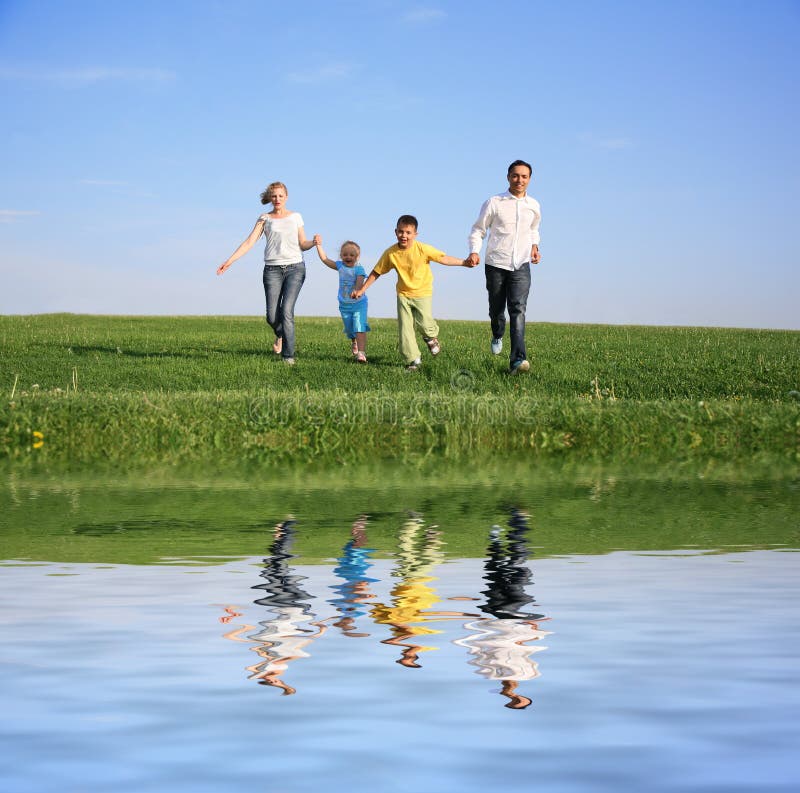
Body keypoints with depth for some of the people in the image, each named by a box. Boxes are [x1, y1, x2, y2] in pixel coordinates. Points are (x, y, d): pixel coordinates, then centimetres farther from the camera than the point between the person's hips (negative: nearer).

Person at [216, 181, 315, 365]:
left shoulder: (296, 217, 12)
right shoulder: (264, 219, 10)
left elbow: (303, 245, 12)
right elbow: (249, 242, 3)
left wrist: (314, 243, -11)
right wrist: (229, 261, -6)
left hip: (295, 267, -1)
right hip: (273, 269, 1)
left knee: (287, 312, -15)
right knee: (272, 316, -7)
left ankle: (289, 356, -7)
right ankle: (280, 334, 29)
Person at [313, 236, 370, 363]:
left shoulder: (359, 269, -13)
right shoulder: (340, 266, 2)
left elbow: (359, 283, -27)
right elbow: (325, 259, 7)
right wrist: (318, 245, 3)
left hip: (358, 304, -5)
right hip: (344, 305, 5)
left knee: (359, 328, -18)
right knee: (349, 329, 17)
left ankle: (361, 353, -23)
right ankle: (354, 342, 48)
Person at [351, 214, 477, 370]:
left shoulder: (423, 249, -17)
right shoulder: (390, 253, -10)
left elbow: (444, 258, -14)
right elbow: (376, 272, 1)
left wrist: (464, 263, -24)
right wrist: (362, 289, 0)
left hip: (422, 293, -2)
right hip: (403, 294, 2)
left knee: (423, 322, -13)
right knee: (405, 327, -5)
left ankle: (431, 337, 25)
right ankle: (413, 360, 6)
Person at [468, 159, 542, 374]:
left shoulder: (533, 206, 9)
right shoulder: (494, 203, -3)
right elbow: (478, 229, 1)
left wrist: (534, 246, 8)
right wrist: (474, 251, -15)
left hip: (521, 266, 1)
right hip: (496, 264, -1)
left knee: (518, 309, -17)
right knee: (496, 310, 10)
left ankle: (518, 359, -27)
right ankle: (497, 336, 46)